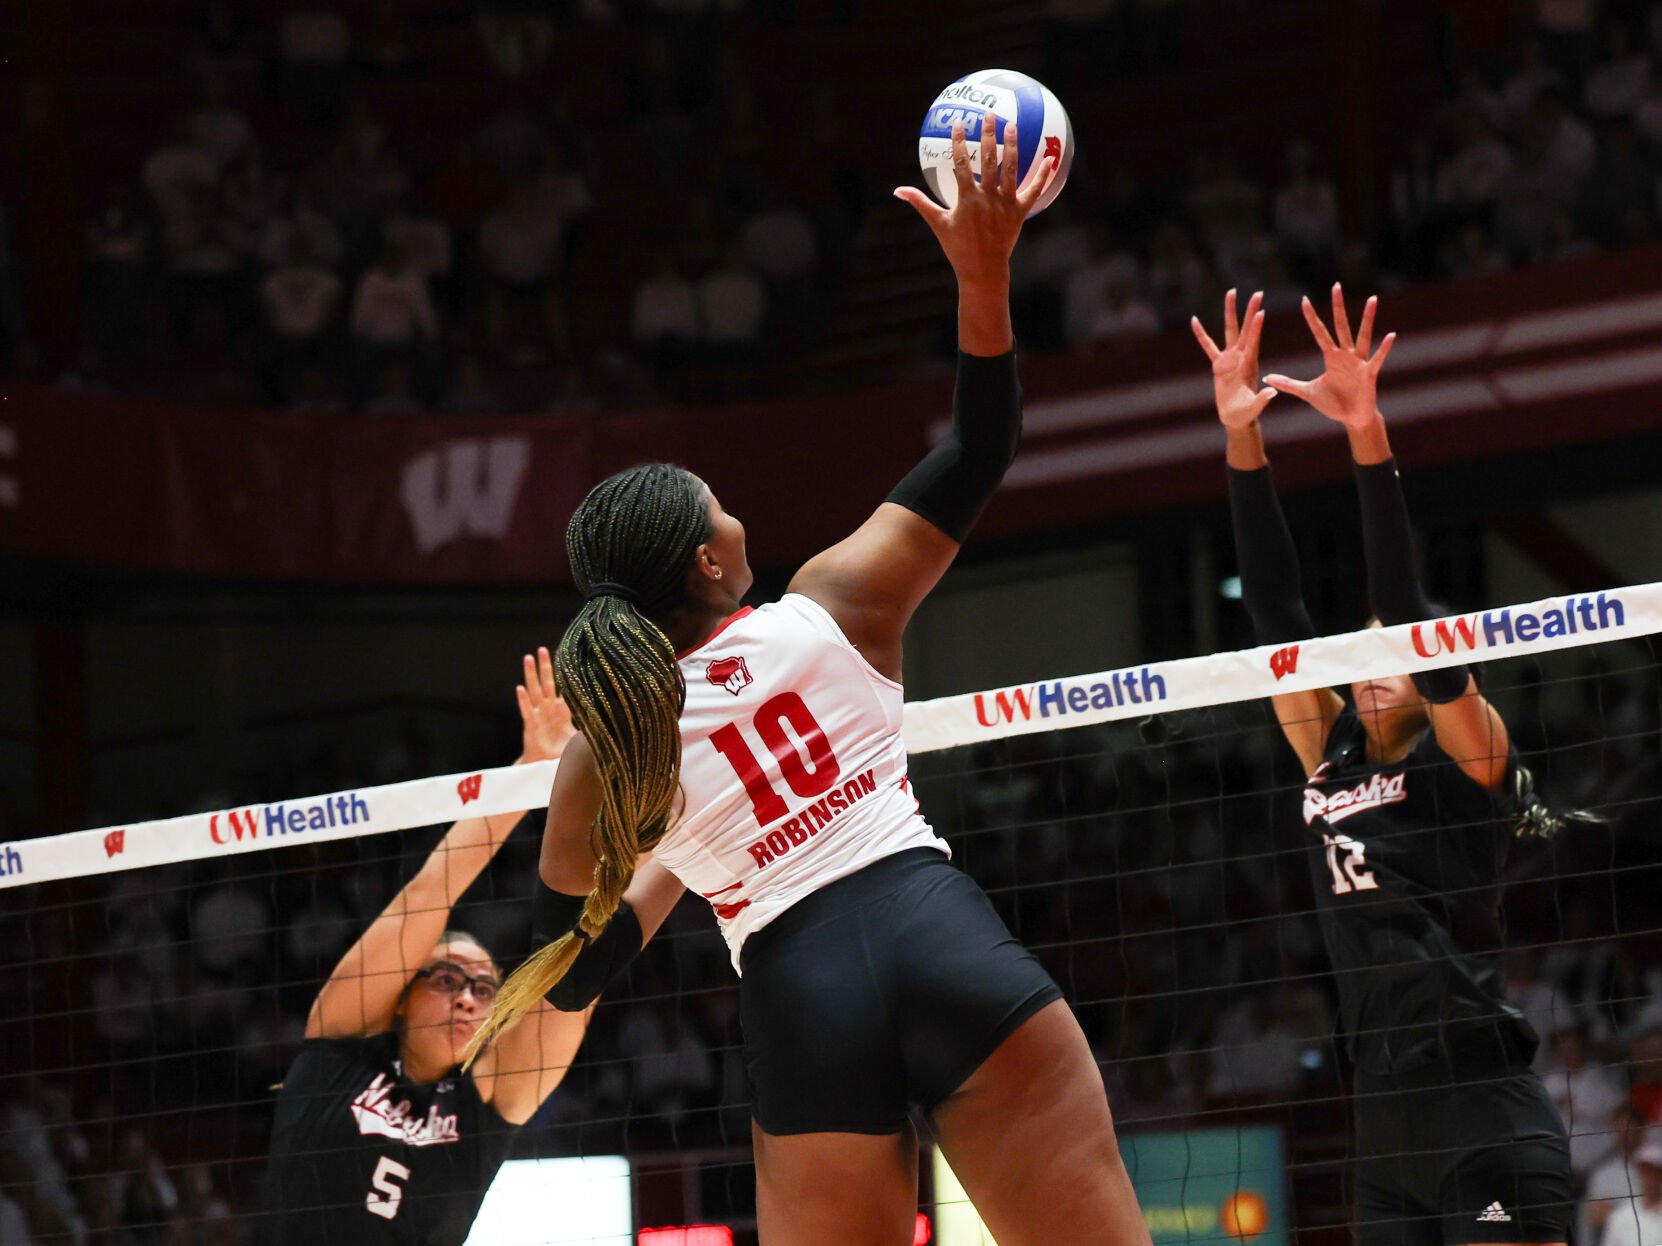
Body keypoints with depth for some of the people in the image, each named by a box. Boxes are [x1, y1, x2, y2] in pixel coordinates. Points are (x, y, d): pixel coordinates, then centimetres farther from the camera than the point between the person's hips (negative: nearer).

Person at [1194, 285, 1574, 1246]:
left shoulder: (1468, 753, 1)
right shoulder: (1333, 760, 16)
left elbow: (1407, 608, -12)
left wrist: (1369, 441, -20)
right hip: (1388, 1122, 7)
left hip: (1489, 1122, -7)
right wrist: (1243, 442, 3)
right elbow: (1276, 608, 11)